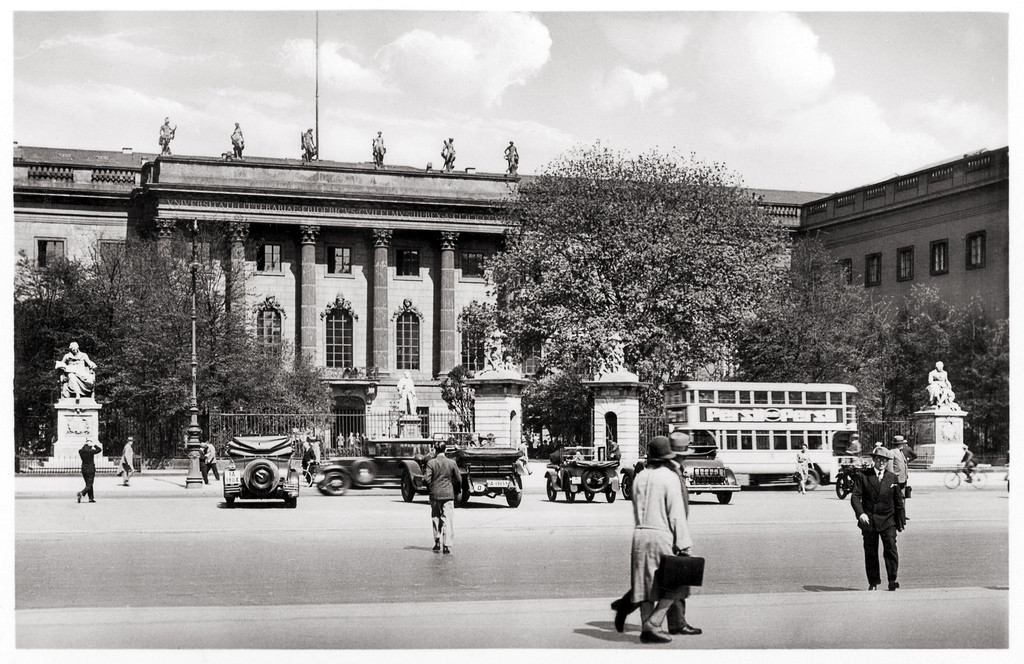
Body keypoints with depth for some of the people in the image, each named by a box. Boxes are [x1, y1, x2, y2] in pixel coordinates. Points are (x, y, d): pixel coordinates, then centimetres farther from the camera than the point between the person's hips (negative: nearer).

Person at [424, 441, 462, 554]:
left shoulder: (431, 463, -8)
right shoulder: (451, 463, -3)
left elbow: (427, 480, -12)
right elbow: (459, 479, 1)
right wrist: (458, 491, 17)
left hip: (435, 494, 0)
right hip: (449, 494, 0)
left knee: (436, 519, 15)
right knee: (448, 520, 1)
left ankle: (437, 543, 18)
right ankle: (447, 546, -6)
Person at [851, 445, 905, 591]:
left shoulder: (892, 478, 8)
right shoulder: (862, 476, 0)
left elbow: (898, 501, 14)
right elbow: (855, 497, -8)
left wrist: (901, 520, 13)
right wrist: (860, 513, -25)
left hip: (888, 520, 1)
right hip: (869, 520, -1)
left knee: (891, 549, -11)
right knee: (870, 553, 4)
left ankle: (892, 580, -7)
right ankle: (873, 583, 13)